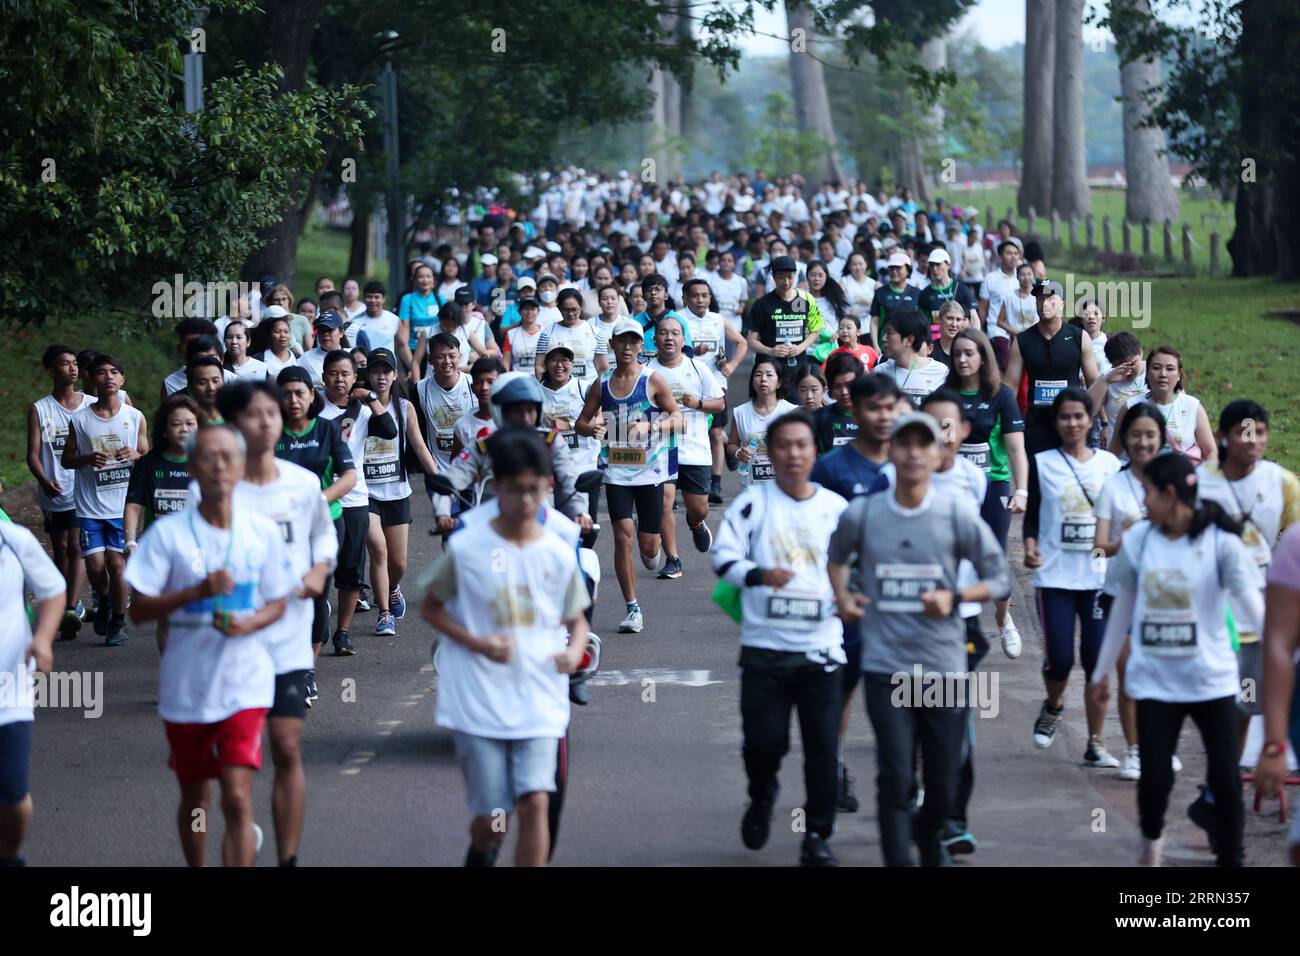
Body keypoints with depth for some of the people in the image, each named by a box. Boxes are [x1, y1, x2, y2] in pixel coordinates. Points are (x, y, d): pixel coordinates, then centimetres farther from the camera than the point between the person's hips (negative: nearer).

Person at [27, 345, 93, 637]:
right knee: (60, 550, 12)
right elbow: (33, 453, -3)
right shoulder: (39, 410, 2)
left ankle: (71, 609, -22)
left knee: (75, 548, -13)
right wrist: (44, 480, -21)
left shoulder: (91, 405, 4)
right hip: (54, 493, 2)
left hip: (84, 492, -2)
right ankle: (73, 606, 24)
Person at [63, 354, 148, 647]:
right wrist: (88, 459, -14)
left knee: (117, 564, -4)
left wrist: (135, 456, -13)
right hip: (89, 505, 0)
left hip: (123, 504, 0)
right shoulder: (80, 419, 0)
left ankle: (118, 622, 13)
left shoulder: (135, 418, 3)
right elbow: (66, 459, 6)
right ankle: (103, 601, 29)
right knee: (95, 565, -3)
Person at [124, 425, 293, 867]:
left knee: (237, 798, -14)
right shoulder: (168, 533, -5)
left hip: (244, 684, -1)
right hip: (186, 682, 1)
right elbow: (139, 610, -6)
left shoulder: (262, 531, 0)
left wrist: (248, 624, -14)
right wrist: (199, 591, -19)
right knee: (194, 798, 16)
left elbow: (277, 602, 8)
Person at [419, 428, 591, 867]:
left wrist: (574, 651, -10)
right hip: (479, 704, -1)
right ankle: (481, 855, 39)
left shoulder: (559, 554, 1)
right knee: (491, 817, 3)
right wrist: (479, 644, -11)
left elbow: (577, 619, 13)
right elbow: (431, 608, 4)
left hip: (539, 703, 1)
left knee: (535, 801, -14)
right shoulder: (465, 547, -6)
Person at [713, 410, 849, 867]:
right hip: (765, 646, -2)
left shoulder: (838, 508, 9)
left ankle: (817, 837, 9)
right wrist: (759, 575, -25)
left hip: (821, 646, 2)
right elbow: (723, 556, -7)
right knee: (764, 739, -3)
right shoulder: (753, 502, 0)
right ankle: (762, 800, 30)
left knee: (823, 747, -3)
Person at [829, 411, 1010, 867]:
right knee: (895, 779, -9)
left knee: (943, 786, 10)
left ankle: (928, 838, 41)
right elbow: (837, 557, 22)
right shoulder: (861, 514, -1)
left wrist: (954, 597, -14)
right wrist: (842, 596, 5)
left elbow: (999, 579, 1)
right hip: (886, 669, 0)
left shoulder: (957, 513, -5)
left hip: (945, 666, 0)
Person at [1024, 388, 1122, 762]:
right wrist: (1030, 546, -13)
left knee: (1098, 660, -2)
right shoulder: (1042, 464, 3)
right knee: (1059, 659, -7)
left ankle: (1095, 743, 7)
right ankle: (1053, 707, 27)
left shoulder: (1110, 463, 7)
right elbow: (1032, 514, 4)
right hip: (1054, 576, -1)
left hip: (1100, 577, 1)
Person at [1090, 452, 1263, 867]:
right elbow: (1122, 609, 11)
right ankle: (1151, 839, 30)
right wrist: (1101, 674, 16)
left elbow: (1252, 604, -16)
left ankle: (1230, 859, 13)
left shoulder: (1220, 542, -8)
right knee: (1155, 777, -2)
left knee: (1225, 781, -2)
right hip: (1155, 682, 2)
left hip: (1212, 681, -2)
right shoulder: (1137, 540, 2)